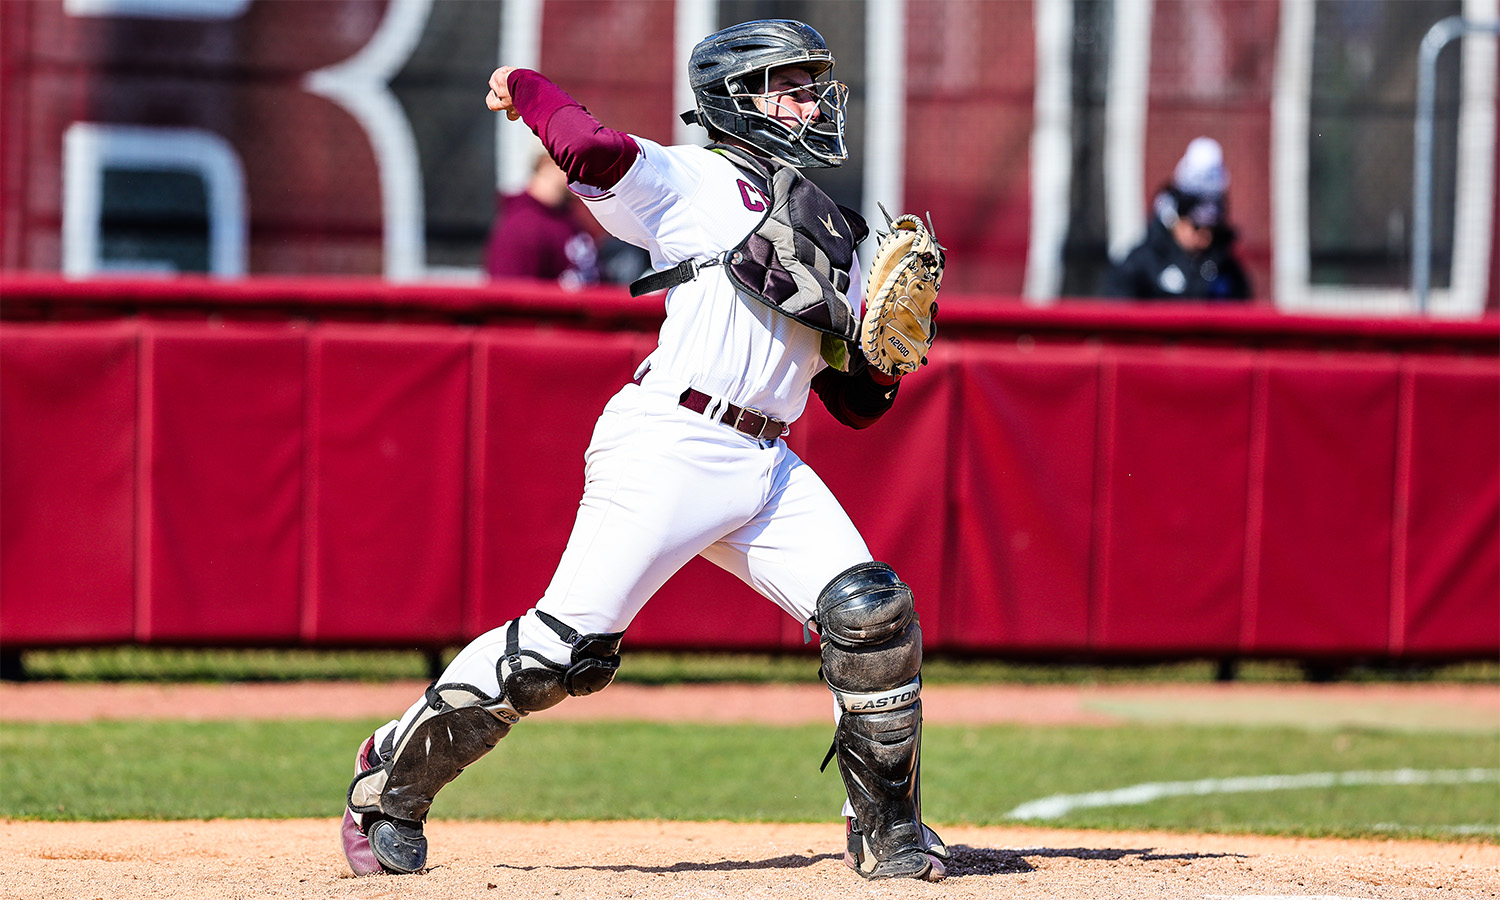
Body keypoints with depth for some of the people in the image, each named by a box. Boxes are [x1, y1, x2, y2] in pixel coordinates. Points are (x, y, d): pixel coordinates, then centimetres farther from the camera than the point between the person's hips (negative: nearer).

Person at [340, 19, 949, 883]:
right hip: (670, 446, -6)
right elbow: (594, 150, -18)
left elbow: (859, 404, 21)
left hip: (769, 469, 6)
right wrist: (527, 89, -1)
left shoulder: (839, 238, 22)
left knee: (873, 615, -9)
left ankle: (890, 832, 6)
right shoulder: (696, 182, 2)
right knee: (564, 647, -11)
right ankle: (397, 778, 7)